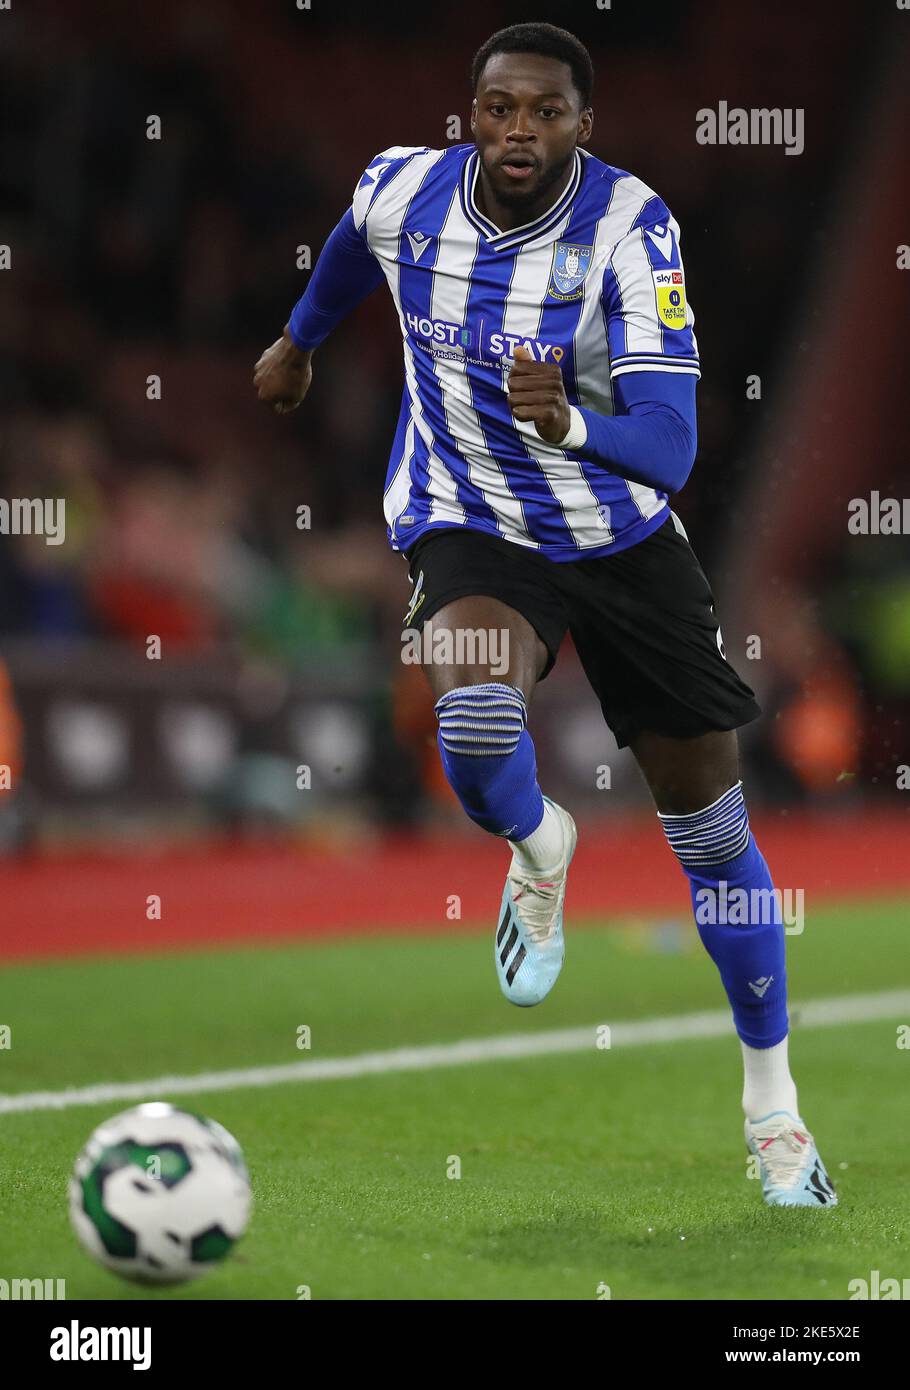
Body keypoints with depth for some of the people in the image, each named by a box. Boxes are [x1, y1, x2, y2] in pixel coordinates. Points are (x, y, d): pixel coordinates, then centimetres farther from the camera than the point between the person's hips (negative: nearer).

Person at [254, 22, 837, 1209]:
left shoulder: (631, 230, -24)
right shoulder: (400, 193, -13)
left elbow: (668, 445, -32)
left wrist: (566, 421, -52)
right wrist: (299, 339, 32)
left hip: (623, 536, -1)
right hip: (469, 530, 1)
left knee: (711, 830, 4)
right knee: (474, 729, -32)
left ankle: (772, 1101, 23)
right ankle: (537, 854, 7)